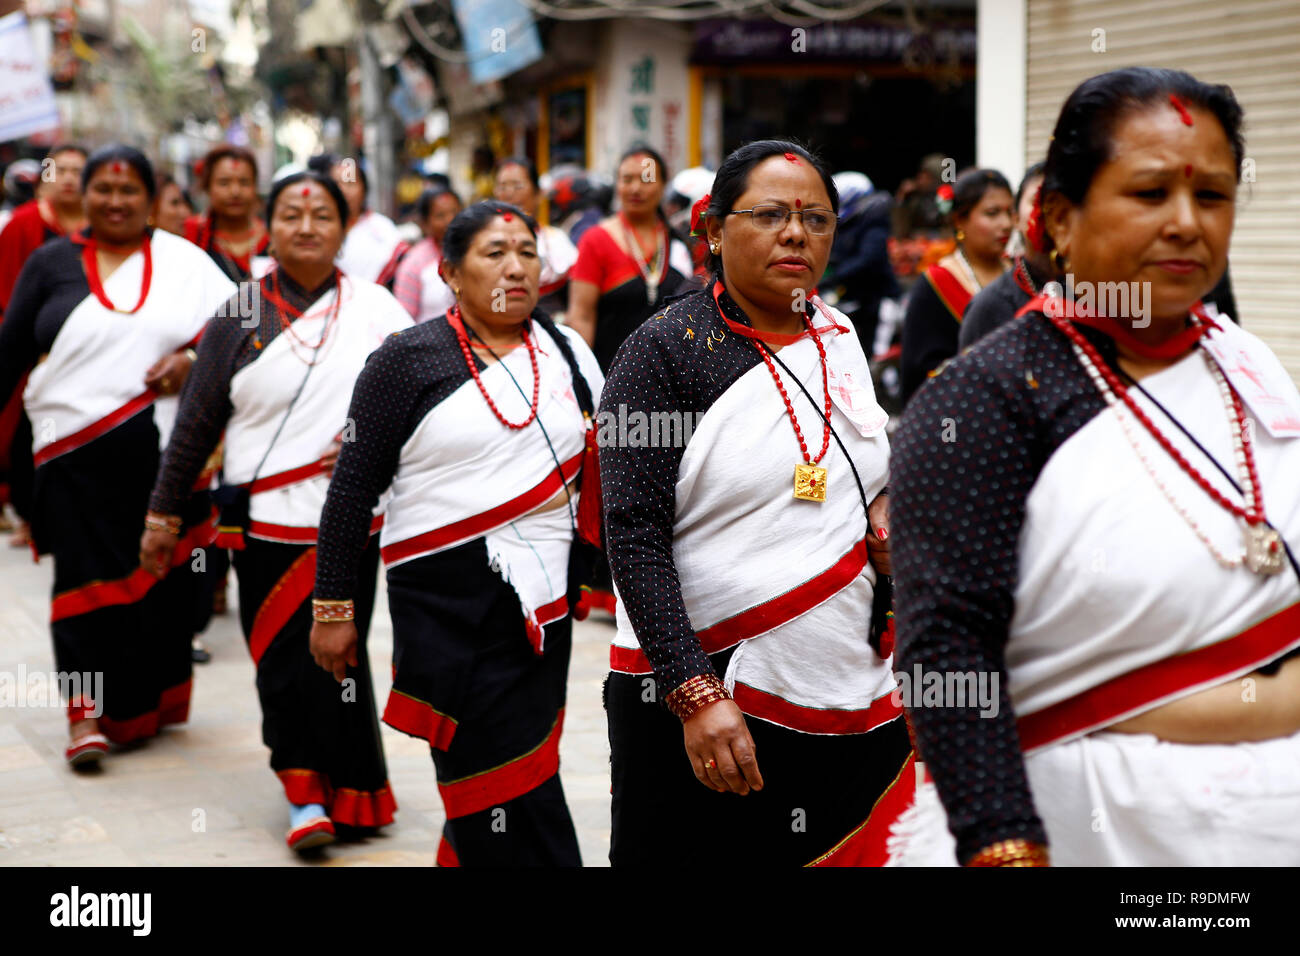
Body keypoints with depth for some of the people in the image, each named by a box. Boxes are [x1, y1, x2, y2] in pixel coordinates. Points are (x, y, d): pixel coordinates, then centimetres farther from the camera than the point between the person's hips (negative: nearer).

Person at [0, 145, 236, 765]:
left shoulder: (184, 262, 9)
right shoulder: (51, 262, 10)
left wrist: (195, 356, -9)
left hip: (164, 446, 1)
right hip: (76, 452, -1)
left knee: (162, 574, 3)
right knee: (86, 574, -6)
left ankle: (146, 702, 17)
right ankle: (86, 712, -4)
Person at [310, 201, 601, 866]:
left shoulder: (569, 353, 10)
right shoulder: (408, 359, -2)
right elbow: (353, 489, -1)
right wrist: (333, 607, -3)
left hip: (545, 597, 5)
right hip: (447, 603, -4)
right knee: (516, 794, -7)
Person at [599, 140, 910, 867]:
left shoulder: (841, 338, 9)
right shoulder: (665, 350, -8)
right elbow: (634, 535, -14)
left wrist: (886, 504, 3)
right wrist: (694, 695, -23)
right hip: (700, 690, -5)